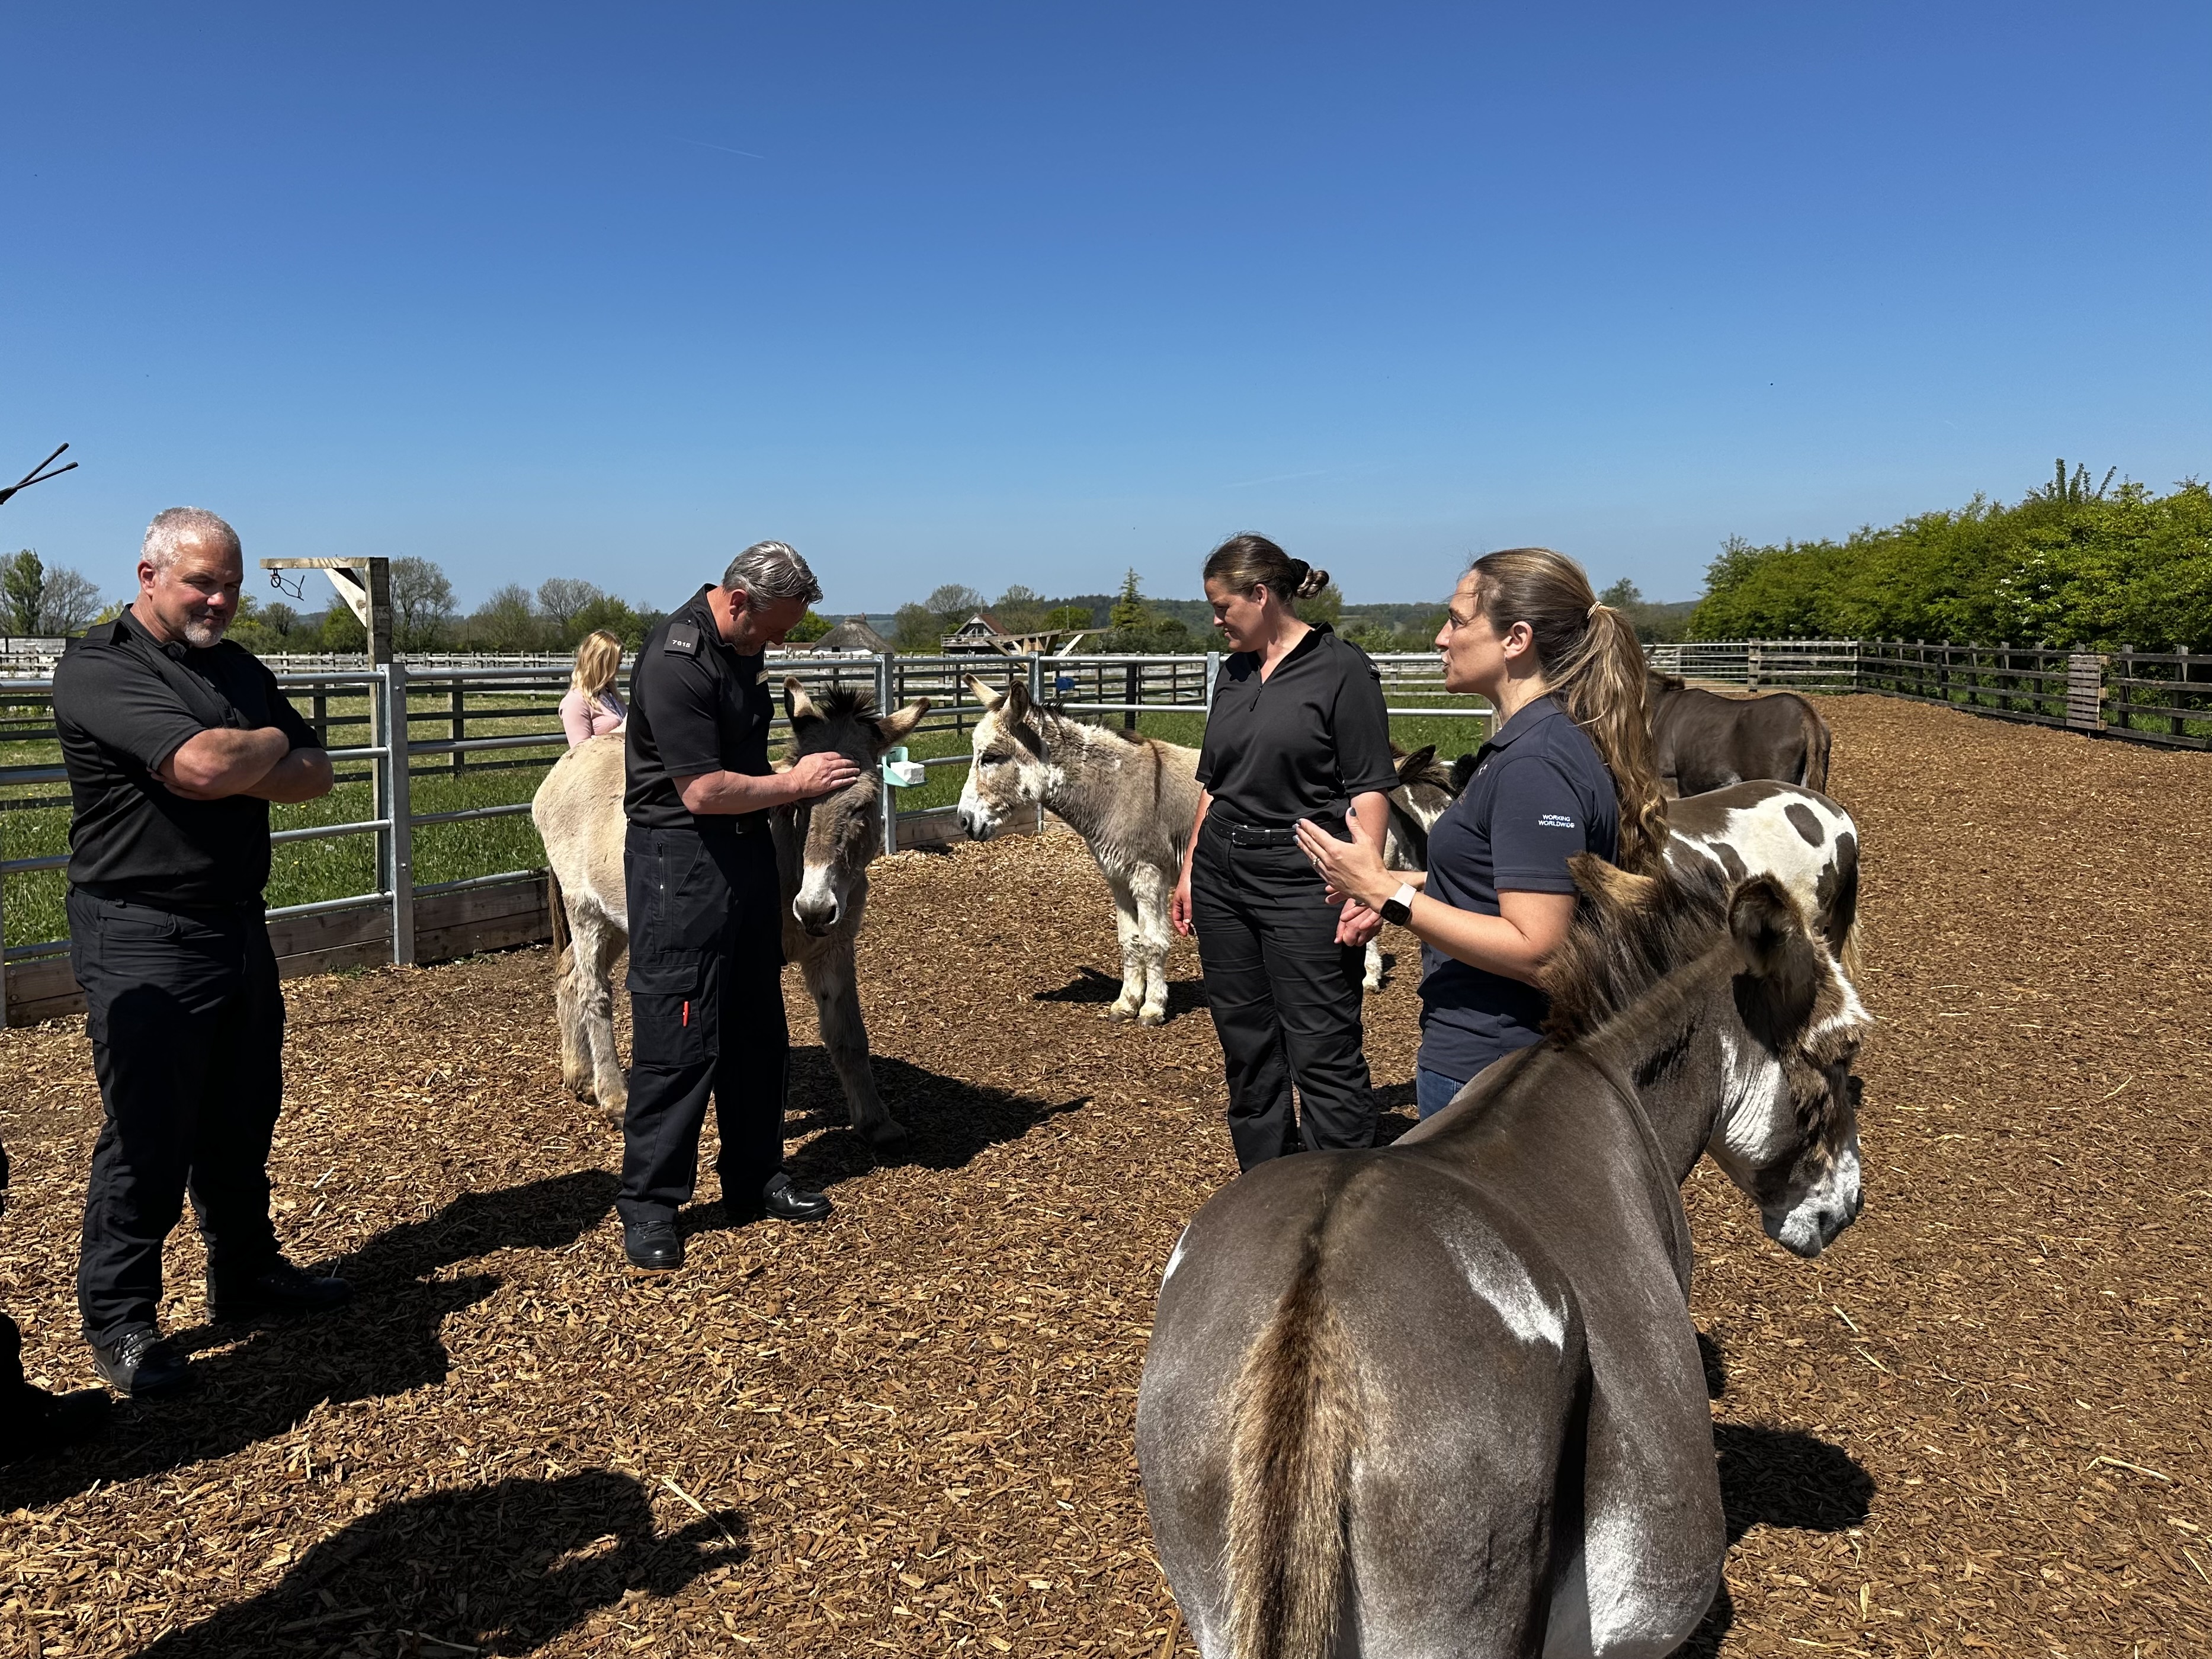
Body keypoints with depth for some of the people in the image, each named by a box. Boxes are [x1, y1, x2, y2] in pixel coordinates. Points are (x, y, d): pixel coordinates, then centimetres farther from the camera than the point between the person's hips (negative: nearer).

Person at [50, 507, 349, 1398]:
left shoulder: (238, 668, 13)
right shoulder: (98, 668, -12)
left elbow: (314, 774, 7)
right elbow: (203, 764, -26)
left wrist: (234, 772, -12)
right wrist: (271, 743, -6)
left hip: (238, 926, 7)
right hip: (143, 941, -7)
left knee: (242, 1121, 16)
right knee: (148, 1134, -1)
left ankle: (247, 1275, 30)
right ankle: (118, 1319, 14)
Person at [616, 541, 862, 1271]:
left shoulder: (739, 649, 8)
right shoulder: (676, 663, -21)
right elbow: (703, 791, -24)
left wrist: (802, 775, 11)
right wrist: (794, 784, -13)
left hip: (744, 849, 10)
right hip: (680, 862, -9)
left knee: (756, 1026, 15)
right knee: (677, 1036, -4)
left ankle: (754, 1177, 27)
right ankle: (648, 1204, 8)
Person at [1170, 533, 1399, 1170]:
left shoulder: (1341, 670, -7)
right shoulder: (1234, 671, 13)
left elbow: (1370, 789, -11)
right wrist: (1189, 870, 17)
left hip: (1302, 880, -7)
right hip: (1222, 877, 7)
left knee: (1323, 1052, -5)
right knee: (1245, 1044, 14)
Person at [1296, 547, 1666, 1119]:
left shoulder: (1536, 764, -23)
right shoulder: (1523, 743, 10)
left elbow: (1534, 951, -27)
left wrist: (1390, 895, -24)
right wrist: (1404, 884, 12)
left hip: (1484, 1067, -10)